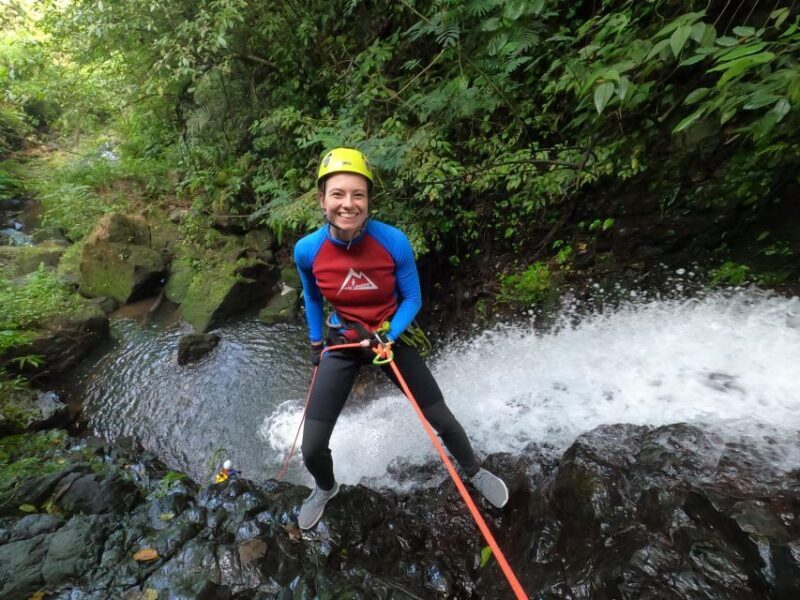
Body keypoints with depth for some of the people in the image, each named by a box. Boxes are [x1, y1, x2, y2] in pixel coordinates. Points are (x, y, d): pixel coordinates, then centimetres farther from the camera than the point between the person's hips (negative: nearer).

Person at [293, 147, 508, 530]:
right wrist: (316, 344, 12)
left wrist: (389, 336, -24)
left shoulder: (394, 242, -23)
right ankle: (326, 489, 43)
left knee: (442, 420, 10)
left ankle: (475, 472, 45)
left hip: (392, 338, -1)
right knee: (312, 449, 4)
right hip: (340, 345, 2)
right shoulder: (307, 250, -16)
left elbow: (412, 299, -9)